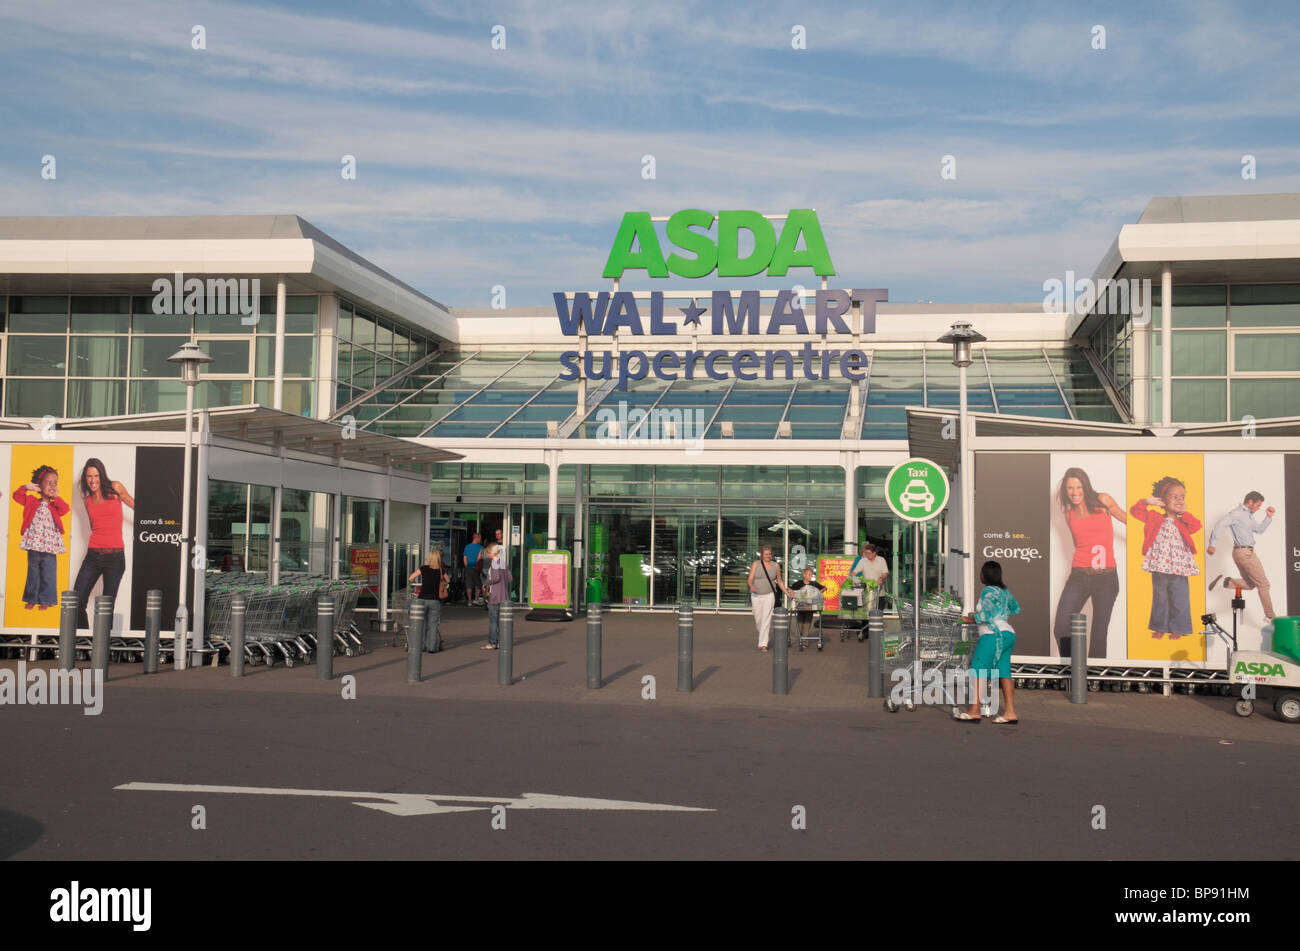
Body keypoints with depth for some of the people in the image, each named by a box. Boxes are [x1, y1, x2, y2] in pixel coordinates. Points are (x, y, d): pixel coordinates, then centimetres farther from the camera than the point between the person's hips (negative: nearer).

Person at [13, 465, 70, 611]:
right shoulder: (32, 501, 7)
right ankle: (31, 599, 22)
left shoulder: (55, 505, 5)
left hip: (50, 546, -1)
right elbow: (17, 496, 1)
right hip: (33, 545, 1)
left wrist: (55, 497, -9)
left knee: (48, 575, 1)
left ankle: (45, 600, 12)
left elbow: (66, 509, -13)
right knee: (33, 573, 11)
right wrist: (25, 488, -15)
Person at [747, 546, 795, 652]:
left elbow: (779, 581, 13)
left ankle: (763, 644, -9)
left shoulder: (776, 566, 3)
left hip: (769, 596, -1)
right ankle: (766, 635, 37)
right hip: (756, 596, 1)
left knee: (766, 620, -10)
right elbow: (750, 579, -7)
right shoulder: (755, 564, -1)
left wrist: (787, 592, 8)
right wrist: (751, 586, -27)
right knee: (758, 620, 9)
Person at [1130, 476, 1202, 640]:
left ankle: (1178, 629, 16)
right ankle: (1160, 627, 23)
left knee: (1179, 601, 4)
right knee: (1159, 599, 11)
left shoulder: (1183, 523, 6)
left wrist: (1183, 513, -7)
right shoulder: (1155, 518, 3)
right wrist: (1147, 502, -14)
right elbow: (1135, 511, 0)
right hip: (1159, 569, 0)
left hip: (1179, 569, 0)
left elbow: (1197, 525, -12)